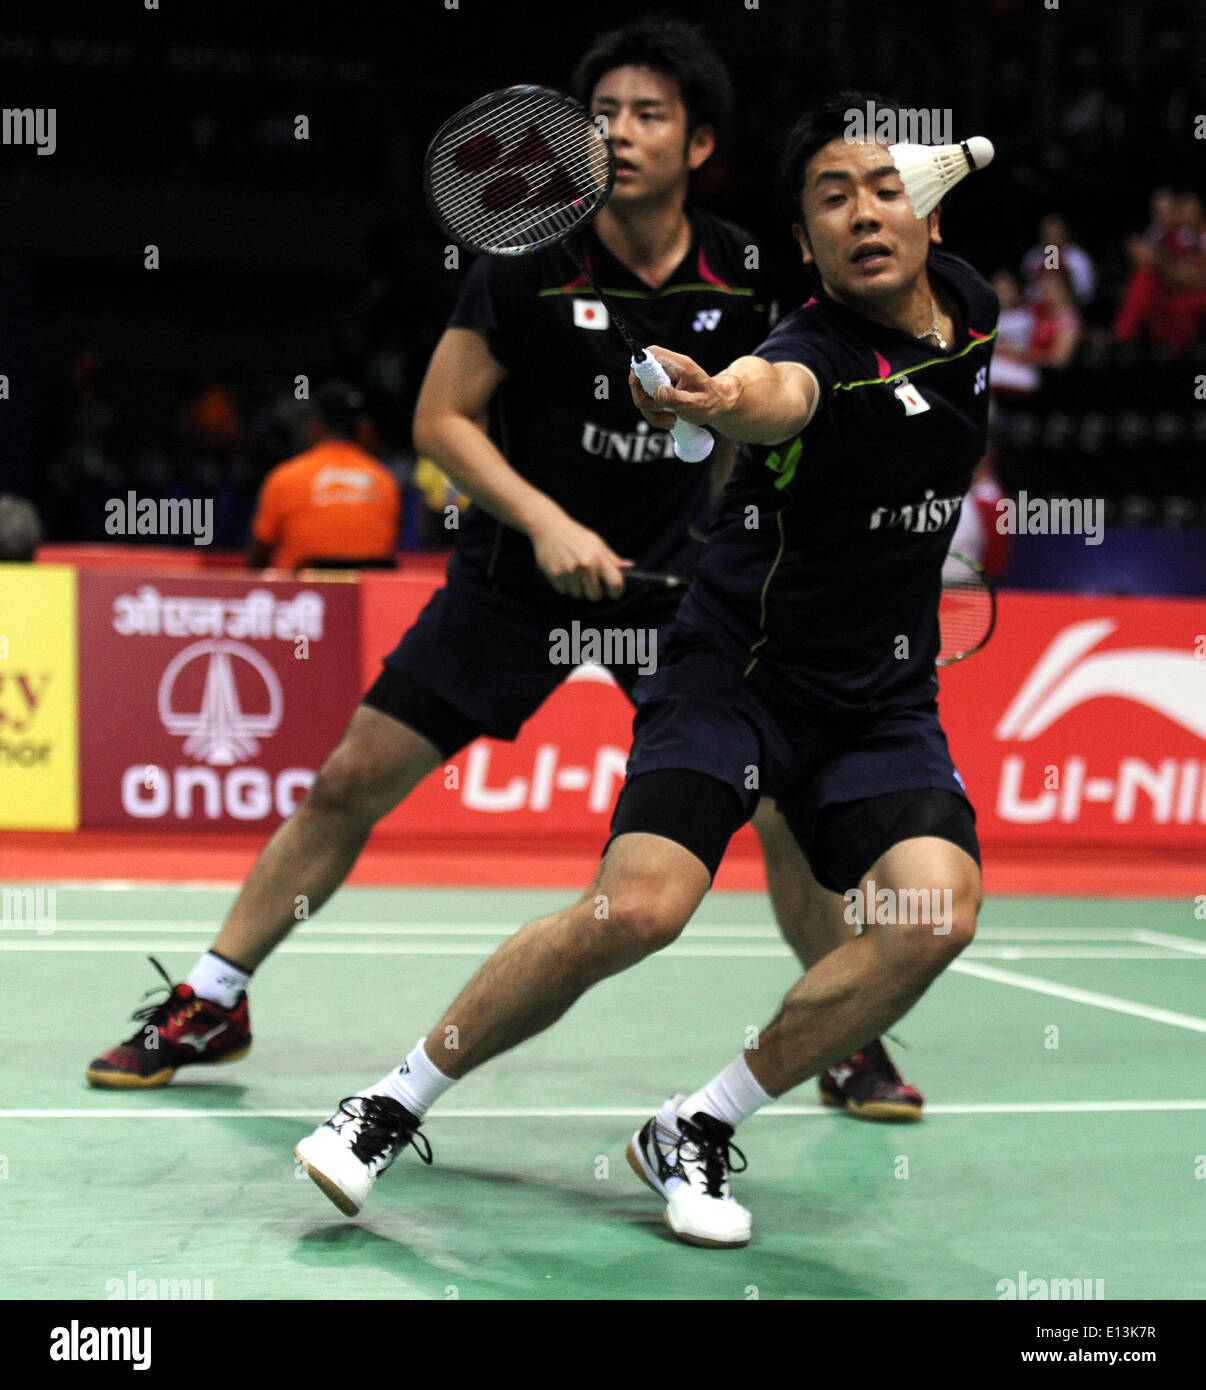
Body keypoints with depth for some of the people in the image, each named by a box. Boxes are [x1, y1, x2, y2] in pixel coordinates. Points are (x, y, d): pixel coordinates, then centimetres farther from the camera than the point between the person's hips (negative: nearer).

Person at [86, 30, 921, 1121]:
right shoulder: (531, 263, -13)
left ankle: (849, 1040, 11)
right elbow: (442, 419, -9)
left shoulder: (743, 274, -5)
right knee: (350, 783, -3)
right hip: (515, 575, -1)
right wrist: (545, 520, -20)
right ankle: (211, 1003, 15)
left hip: (674, 580, 1)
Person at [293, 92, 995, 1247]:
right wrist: (717, 401, -66)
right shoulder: (817, 355, -20)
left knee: (936, 912, -21)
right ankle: (394, 1104, -3)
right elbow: (772, 395, -46)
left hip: (885, 698, 5)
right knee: (638, 906, -25)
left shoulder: (969, 302, 2)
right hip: (734, 666, -5)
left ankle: (695, 1133, -6)